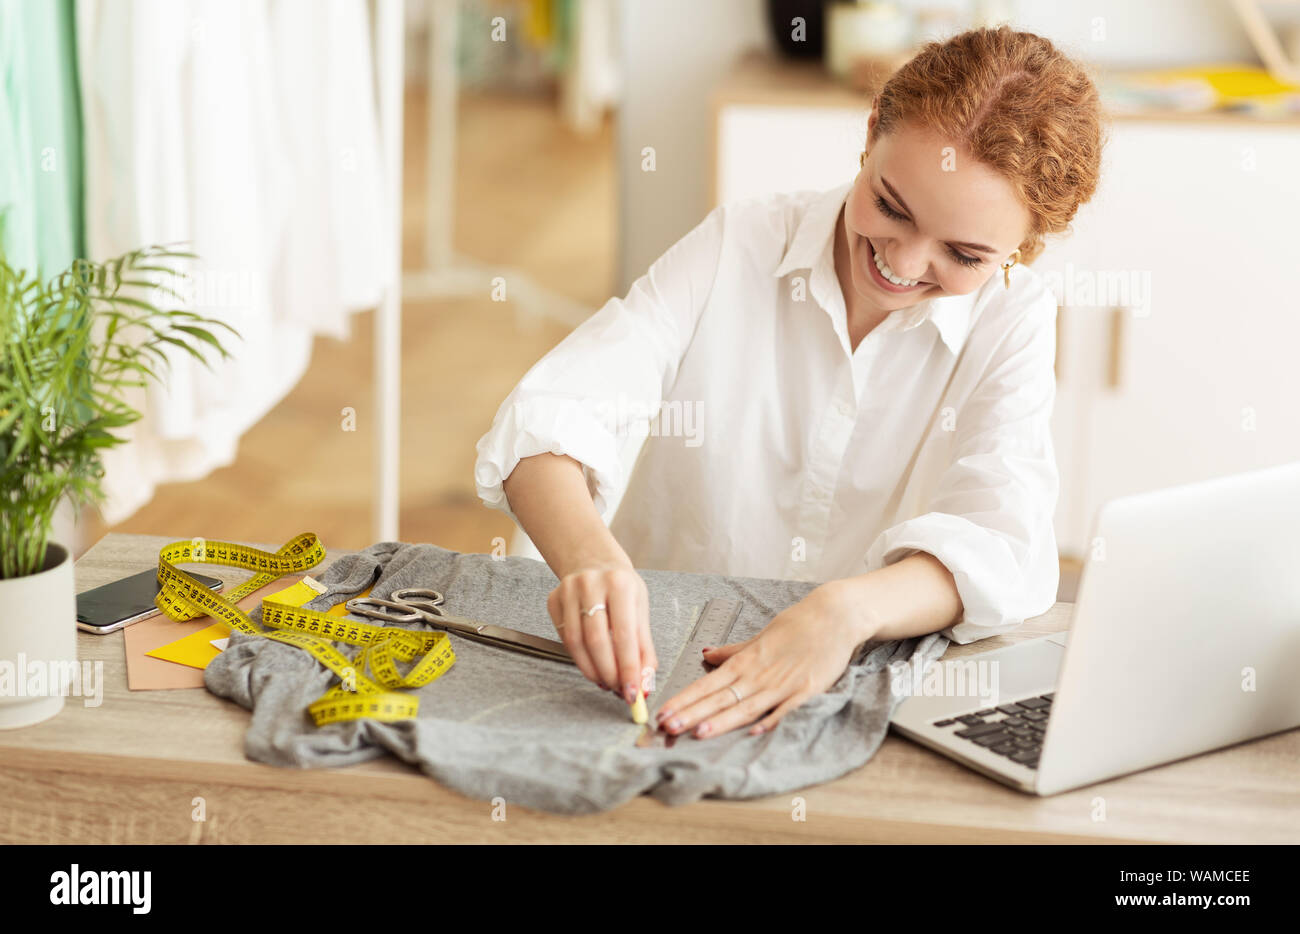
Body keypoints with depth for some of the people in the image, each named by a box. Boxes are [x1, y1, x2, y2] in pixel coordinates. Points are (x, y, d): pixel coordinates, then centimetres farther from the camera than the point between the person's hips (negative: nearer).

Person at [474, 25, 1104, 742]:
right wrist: (590, 556, -38)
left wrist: (844, 613, -40)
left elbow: (999, 547, -19)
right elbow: (551, 416, -16)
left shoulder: (1011, 325, -3)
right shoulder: (737, 247, -4)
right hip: (652, 661, 1)